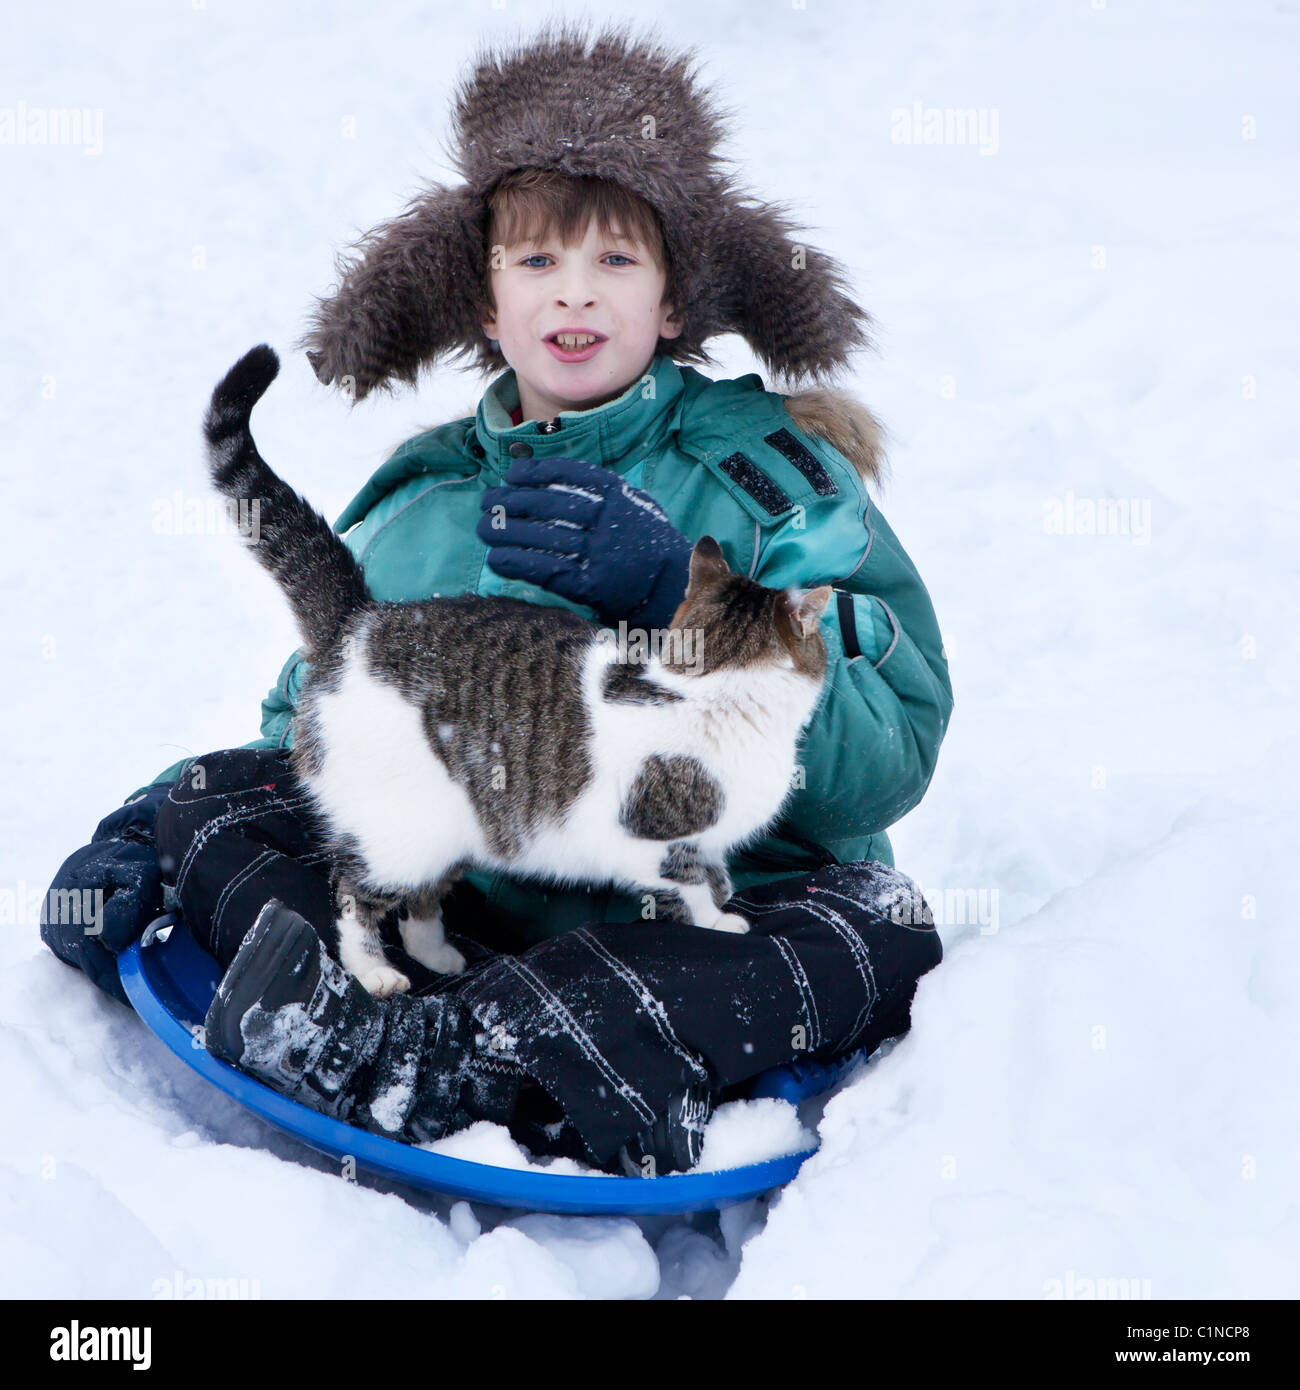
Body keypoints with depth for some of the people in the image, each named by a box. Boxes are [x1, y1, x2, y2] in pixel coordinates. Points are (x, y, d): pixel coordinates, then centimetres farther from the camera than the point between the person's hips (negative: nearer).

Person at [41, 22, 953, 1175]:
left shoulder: (774, 475, 1)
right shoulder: (418, 501, 13)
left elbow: (889, 763, -10)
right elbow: (310, 731, 18)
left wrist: (676, 601, -22)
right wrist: (149, 826, -1)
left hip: (704, 919, -2)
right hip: (457, 898, 3)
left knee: (876, 927, -31)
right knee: (208, 799, -9)